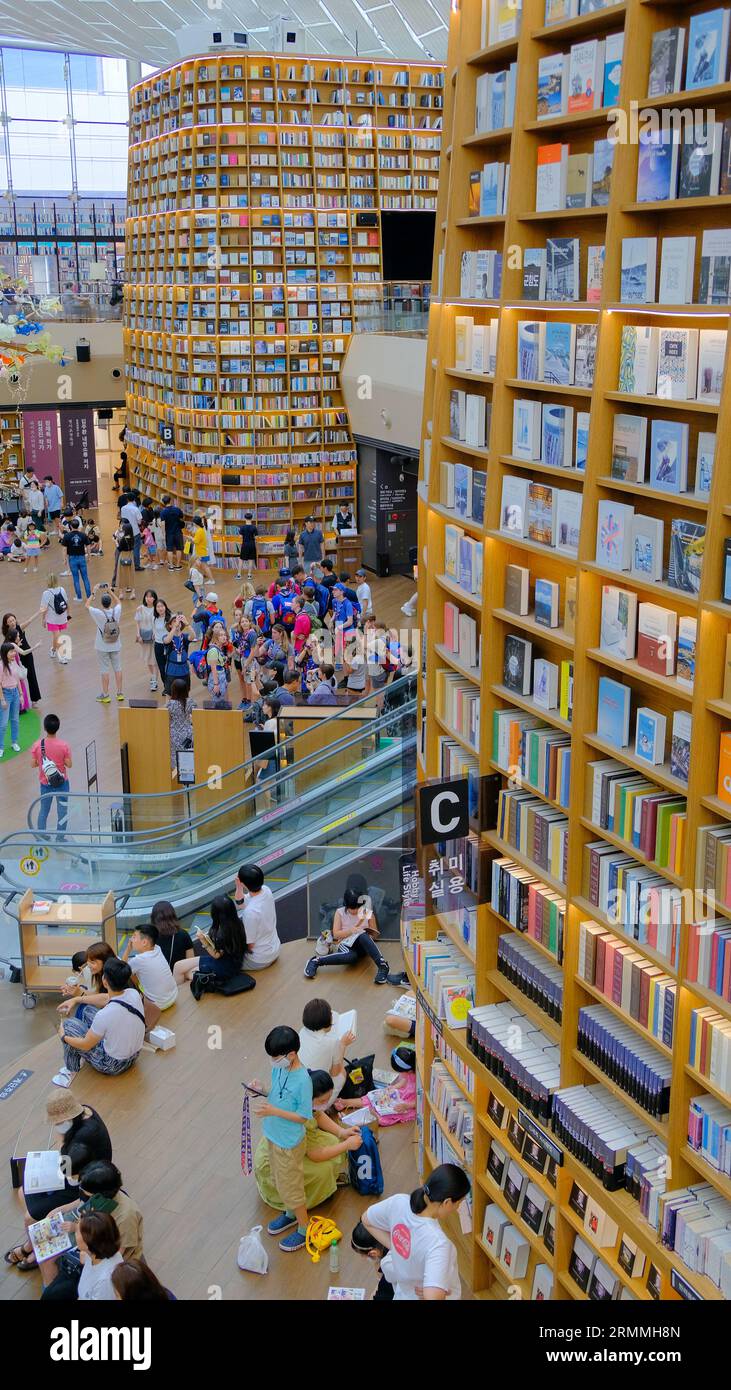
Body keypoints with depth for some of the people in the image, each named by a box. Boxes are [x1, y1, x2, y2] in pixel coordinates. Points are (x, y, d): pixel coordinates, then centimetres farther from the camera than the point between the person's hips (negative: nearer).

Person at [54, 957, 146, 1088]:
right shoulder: (134, 994, -16)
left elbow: (86, 1045, -16)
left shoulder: (104, 1015, -34)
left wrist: (64, 1037, 2)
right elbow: (107, 998, 7)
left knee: (69, 1024, 6)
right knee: (87, 1010, 18)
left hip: (113, 1066, -6)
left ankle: (71, 1071, 22)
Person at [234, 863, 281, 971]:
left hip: (260, 961, -6)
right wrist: (238, 886, -15)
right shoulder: (266, 890, -15)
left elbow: (249, 945, -23)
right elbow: (240, 904, 2)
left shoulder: (250, 912, -36)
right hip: (275, 950, 6)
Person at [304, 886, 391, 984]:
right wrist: (351, 930, -19)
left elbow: (375, 934, 11)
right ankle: (316, 961, -31)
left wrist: (369, 932, -13)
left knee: (363, 936, -39)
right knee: (351, 957, -42)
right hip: (346, 944, -2)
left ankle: (382, 965, -45)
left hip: (362, 946, 2)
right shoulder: (340, 913, 2)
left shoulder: (368, 913, 4)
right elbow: (336, 934, -3)